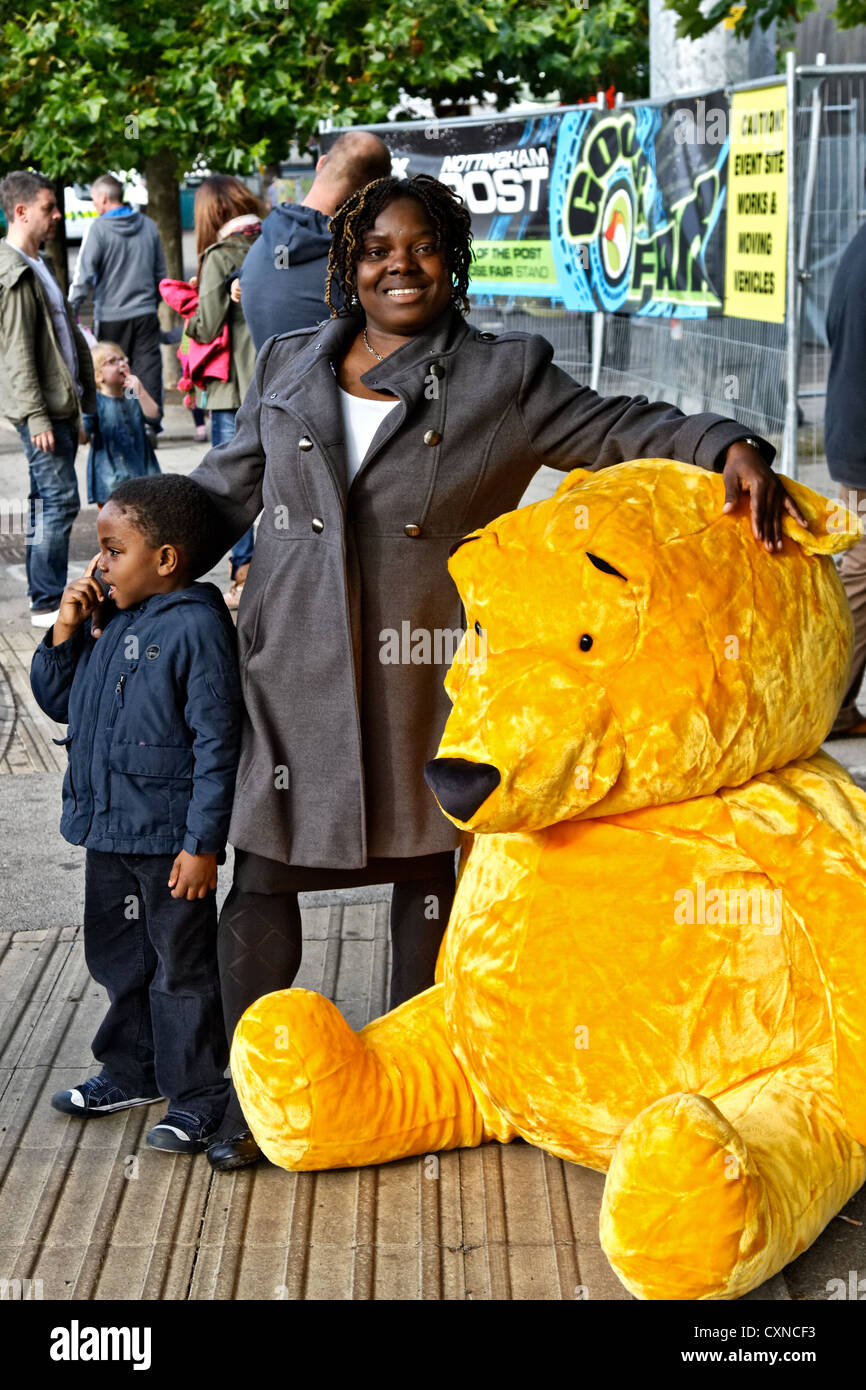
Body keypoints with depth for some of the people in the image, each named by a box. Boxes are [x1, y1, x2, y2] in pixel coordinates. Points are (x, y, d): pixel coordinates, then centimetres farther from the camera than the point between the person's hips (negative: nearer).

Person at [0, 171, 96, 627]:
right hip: (41, 410, -10)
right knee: (59, 500, -10)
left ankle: (45, 600, 18)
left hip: (58, 405, 10)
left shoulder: (37, 266, 19)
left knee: (47, 502, 12)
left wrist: (75, 408, 21)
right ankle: (48, 604, -5)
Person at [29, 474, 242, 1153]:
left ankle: (197, 1095, 18)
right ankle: (132, 1072, 38)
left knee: (182, 967, 5)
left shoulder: (196, 626, -17)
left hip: (170, 837, -8)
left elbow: (217, 743, -18)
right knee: (118, 955, 21)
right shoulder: (108, 622, 7)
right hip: (109, 829, 8)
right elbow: (57, 700, 18)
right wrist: (64, 631, 1)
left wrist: (203, 844, -19)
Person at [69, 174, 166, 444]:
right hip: (145, 312, 4)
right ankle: (151, 426, -2)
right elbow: (160, 272, 15)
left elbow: (84, 274, -12)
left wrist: (73, 310, -6)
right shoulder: (148, 226, 7)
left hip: (111, 316, -3)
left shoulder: (99, 229, -9)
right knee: (149, 369, 3)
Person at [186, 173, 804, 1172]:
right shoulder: (289, 368, 10)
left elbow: (618, 431, 1)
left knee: (427, 866, 11)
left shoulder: (502, 377, 2)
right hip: (293, 672, 1)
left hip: (426, 671, -1)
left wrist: (729, 447, -14)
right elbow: (224, 492, 16)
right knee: (260, 875, 2)